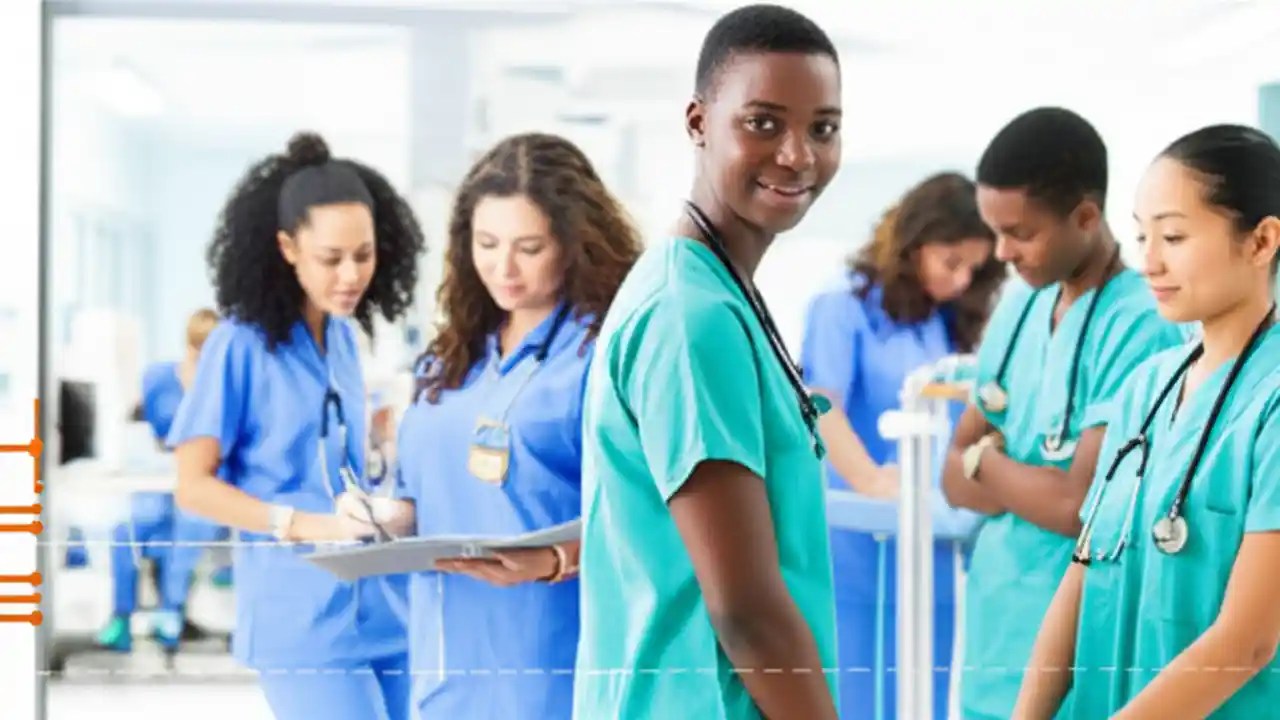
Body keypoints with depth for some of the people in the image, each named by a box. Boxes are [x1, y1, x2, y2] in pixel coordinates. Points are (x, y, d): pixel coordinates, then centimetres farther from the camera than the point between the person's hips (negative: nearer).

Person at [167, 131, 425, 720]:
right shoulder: (241, 345, -7)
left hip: (381, 600, 6)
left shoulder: (344, 338, 12)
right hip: (302, 616, -6)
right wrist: (308, 526, -21)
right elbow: (194, 486, -9)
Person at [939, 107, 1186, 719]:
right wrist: (1032, 483, -10)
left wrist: (987, 461, -4)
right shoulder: (1018, 305, 8)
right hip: (994, 643, 7)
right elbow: (955, 476, 9)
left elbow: (1082, 504, -20)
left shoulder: (1140, 325, -16)